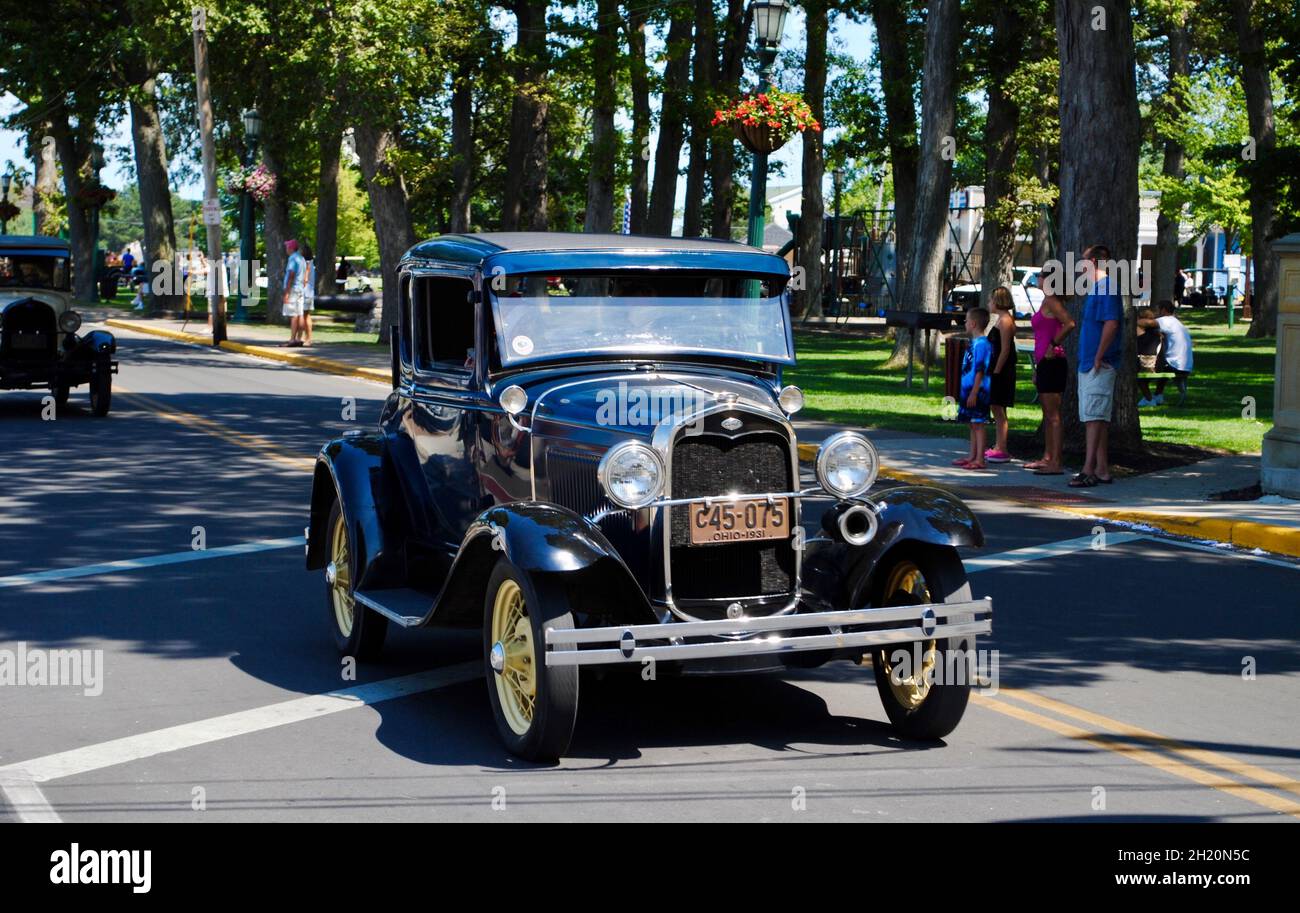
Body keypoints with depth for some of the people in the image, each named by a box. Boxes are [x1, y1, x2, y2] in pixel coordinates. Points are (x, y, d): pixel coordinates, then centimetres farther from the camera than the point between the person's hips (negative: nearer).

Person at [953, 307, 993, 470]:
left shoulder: (982, 344, -16)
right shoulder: (974, 343, 15)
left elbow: (980, 371, -20)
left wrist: (974, 393, -22)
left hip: (978, 391, -10)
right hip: (969, 389, 10)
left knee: (978, 424, -7)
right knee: (973, 424, 14)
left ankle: (980, 459, -5)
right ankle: (972, 456, 21)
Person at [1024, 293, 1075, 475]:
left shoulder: (1051, 301, -13)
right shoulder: (1047, 301, 17)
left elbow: (1069, 323, -28)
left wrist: (1053, 345, -18)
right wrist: (1037, 368, 23)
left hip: (1052, 362, -10)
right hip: (1045, 363, 10)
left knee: (1053, 415, -10)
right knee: (1047, 414, 15)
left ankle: (1056, 463, -10)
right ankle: (1047, 458, 22)